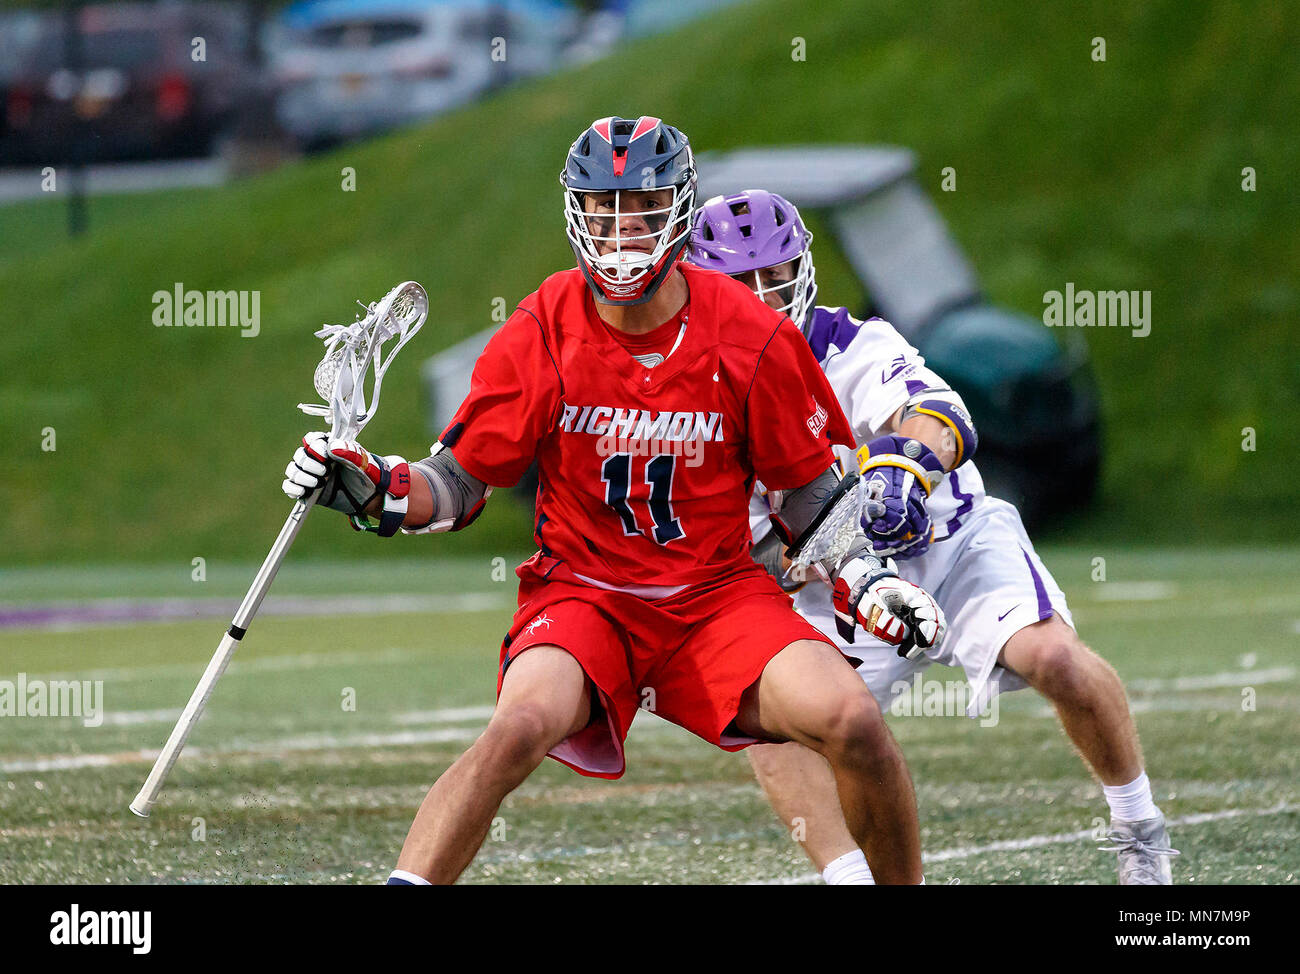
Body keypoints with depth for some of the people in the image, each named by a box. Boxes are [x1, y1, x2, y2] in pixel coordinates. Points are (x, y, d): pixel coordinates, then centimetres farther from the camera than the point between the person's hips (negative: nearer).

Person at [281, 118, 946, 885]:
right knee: (523, 725, -32)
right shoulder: (543, 333, -7)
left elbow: (807, 487, 7)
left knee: (853, 722, -20)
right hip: (582, 591, -1)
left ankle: (905, 882, 5)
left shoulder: (749, 336, -7)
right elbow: (461, 484, 1)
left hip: (720, 592, 1)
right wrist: (373, 490, -17)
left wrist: (869, 582, -5)